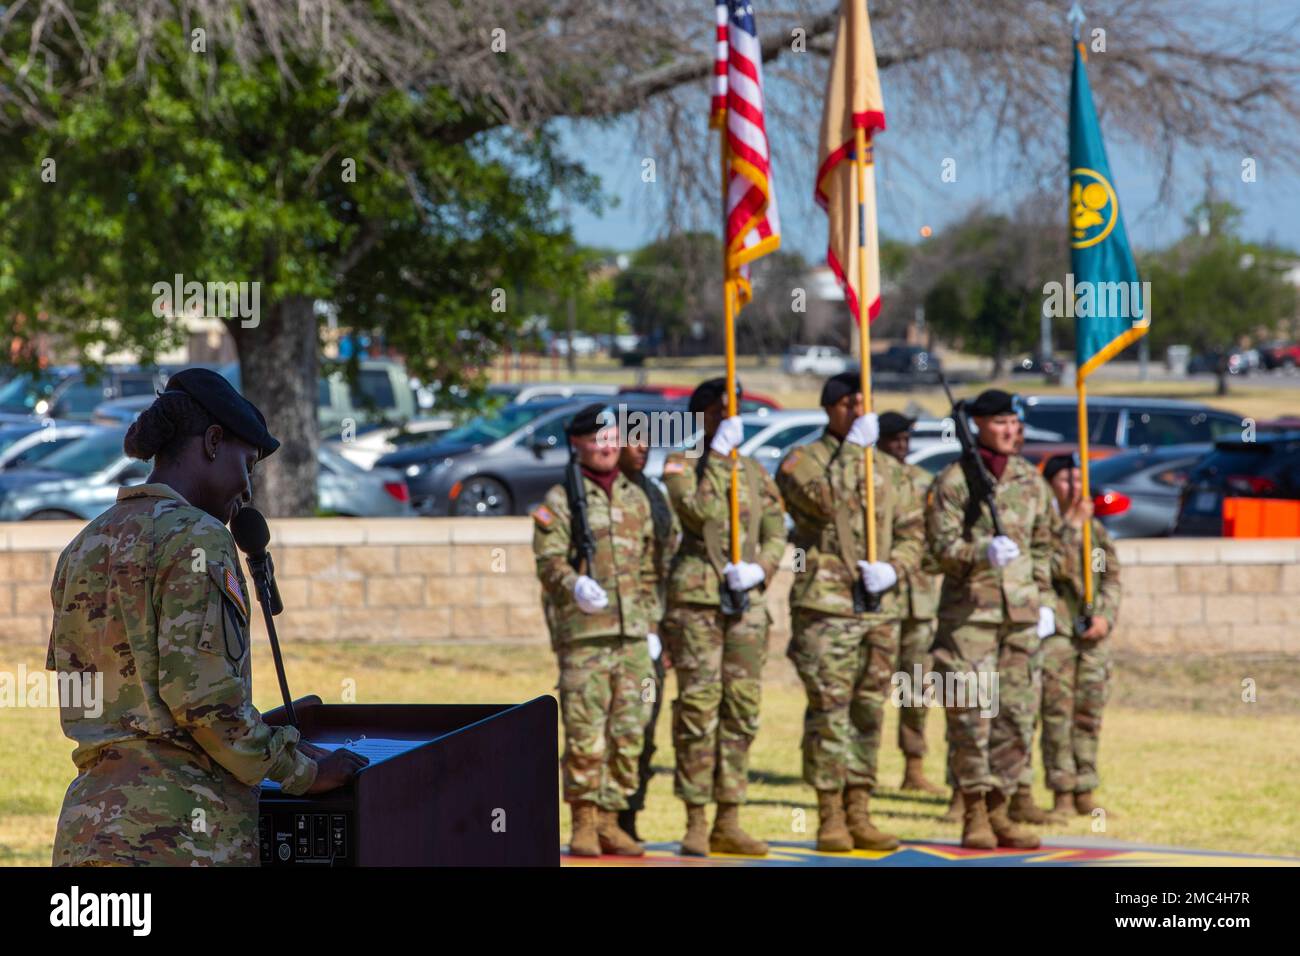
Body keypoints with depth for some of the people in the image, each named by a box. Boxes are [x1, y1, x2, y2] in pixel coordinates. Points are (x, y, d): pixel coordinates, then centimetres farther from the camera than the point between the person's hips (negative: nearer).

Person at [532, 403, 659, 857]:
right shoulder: (560, 500, 1)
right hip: (584, 632, -5)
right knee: (585, 734, -8)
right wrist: (575, 585, -29)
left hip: (631, 632, 5)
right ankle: (584, 823, 0)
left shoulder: (636, 498, 16)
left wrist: (650, 629, 16)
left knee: (627, 734, 4)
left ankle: (610, 820, 11)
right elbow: (549, 560, -9)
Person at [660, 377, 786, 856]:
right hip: (696, 599, -5)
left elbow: (776, 532, 11)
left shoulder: (754, 471, 15)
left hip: (747, 601, 5)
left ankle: (728, 824, 10)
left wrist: (760, 569, -8)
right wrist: (718, 453, -14)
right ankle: (695, 825, -3)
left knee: (742, 709, 4)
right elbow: (698, 511, -16)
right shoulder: (681, 464, 2)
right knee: (698, 708, -7)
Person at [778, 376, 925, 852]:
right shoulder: (801, 462, 1)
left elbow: (913, 534, 14)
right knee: (829, 710, -6)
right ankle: (830, 818, -2)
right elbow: (826, 499, -19)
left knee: (870, 713, 7)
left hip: (881, 607, 5)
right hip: (825, 605, -5)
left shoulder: (890, 470, 16)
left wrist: (894, 568, -6)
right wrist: (853, 446, -13)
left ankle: (860, 814, 12)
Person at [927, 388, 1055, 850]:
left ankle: (999, 809, 13)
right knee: (970, 713, -6)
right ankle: (974, 814, 1)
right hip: (968, 610, -5)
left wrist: (1045, 601, 13)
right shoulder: (954, 479, -3)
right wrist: (983, 552, -26)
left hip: (1021, 611, 5)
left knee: (1016, 713, 4)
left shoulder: (1031, 480, 12)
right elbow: (941, 545, -9)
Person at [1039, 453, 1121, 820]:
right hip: (1055, 629, -5)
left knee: (1090, 713, 6)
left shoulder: (1096, 529, 15)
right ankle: (1063, 795, -3)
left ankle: (1085, 794, 13)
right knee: (1058, 714, -6)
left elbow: (1112, 579, 12)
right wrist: (1072, 525, -15)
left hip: (1094, 633, 5)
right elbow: (1057, 566, -16)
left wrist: (1106, 616, -3)